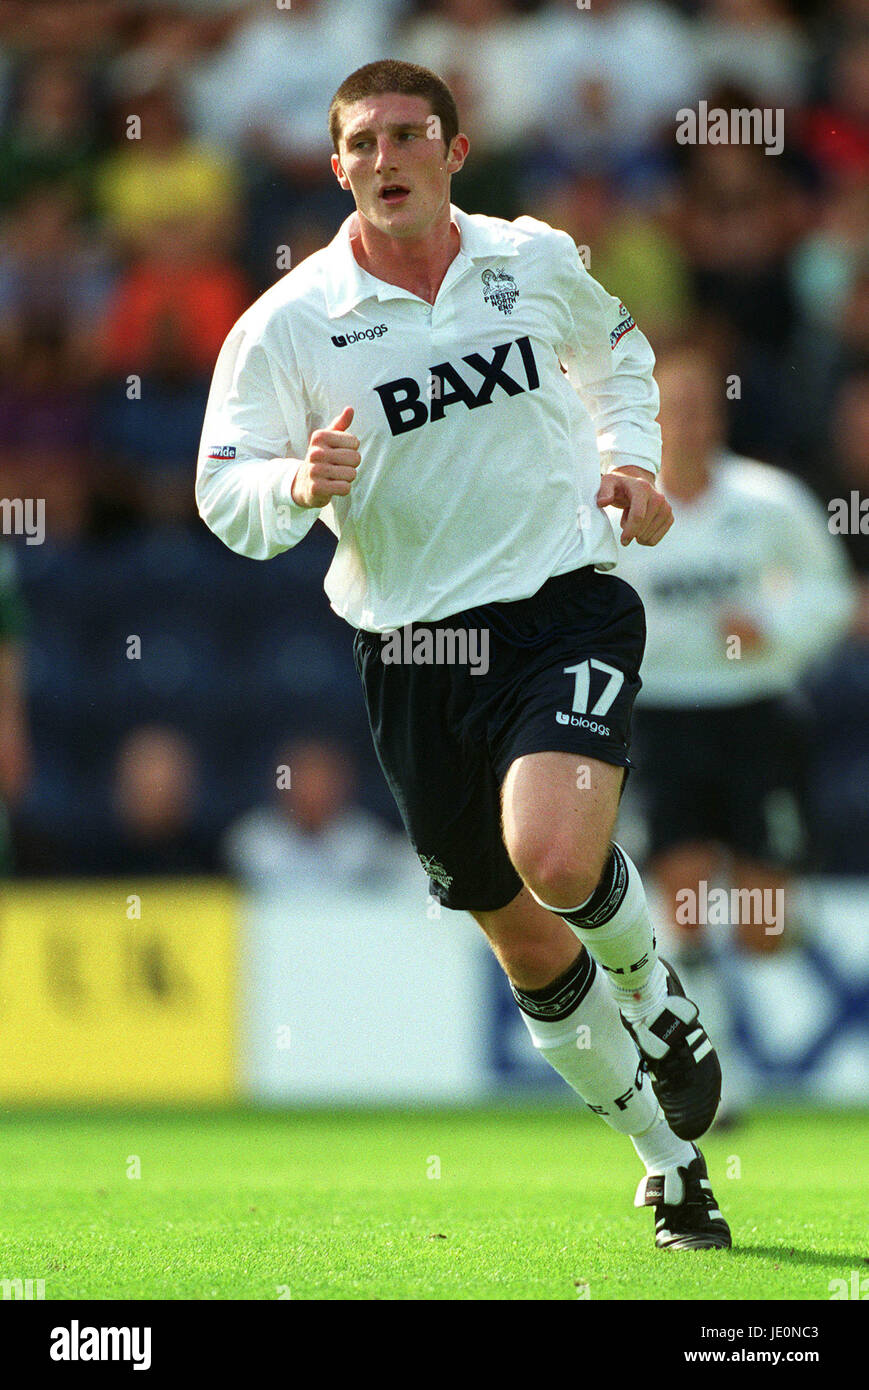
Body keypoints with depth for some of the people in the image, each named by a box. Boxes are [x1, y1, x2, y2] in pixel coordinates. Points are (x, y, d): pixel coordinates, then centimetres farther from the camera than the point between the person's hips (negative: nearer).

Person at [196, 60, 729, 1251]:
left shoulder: (537, 259, 2)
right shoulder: (288, 325, -5)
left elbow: (616, 347, 25)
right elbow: (223, 494, -6)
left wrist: (633, 458, 9)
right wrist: (302, 485, -27)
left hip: (567, 605, -1)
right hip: (413, 650, 1)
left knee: (556, 856, -27)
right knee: (529, 950, 7)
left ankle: (656, 998, 8)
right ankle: (669, 1159, 27)